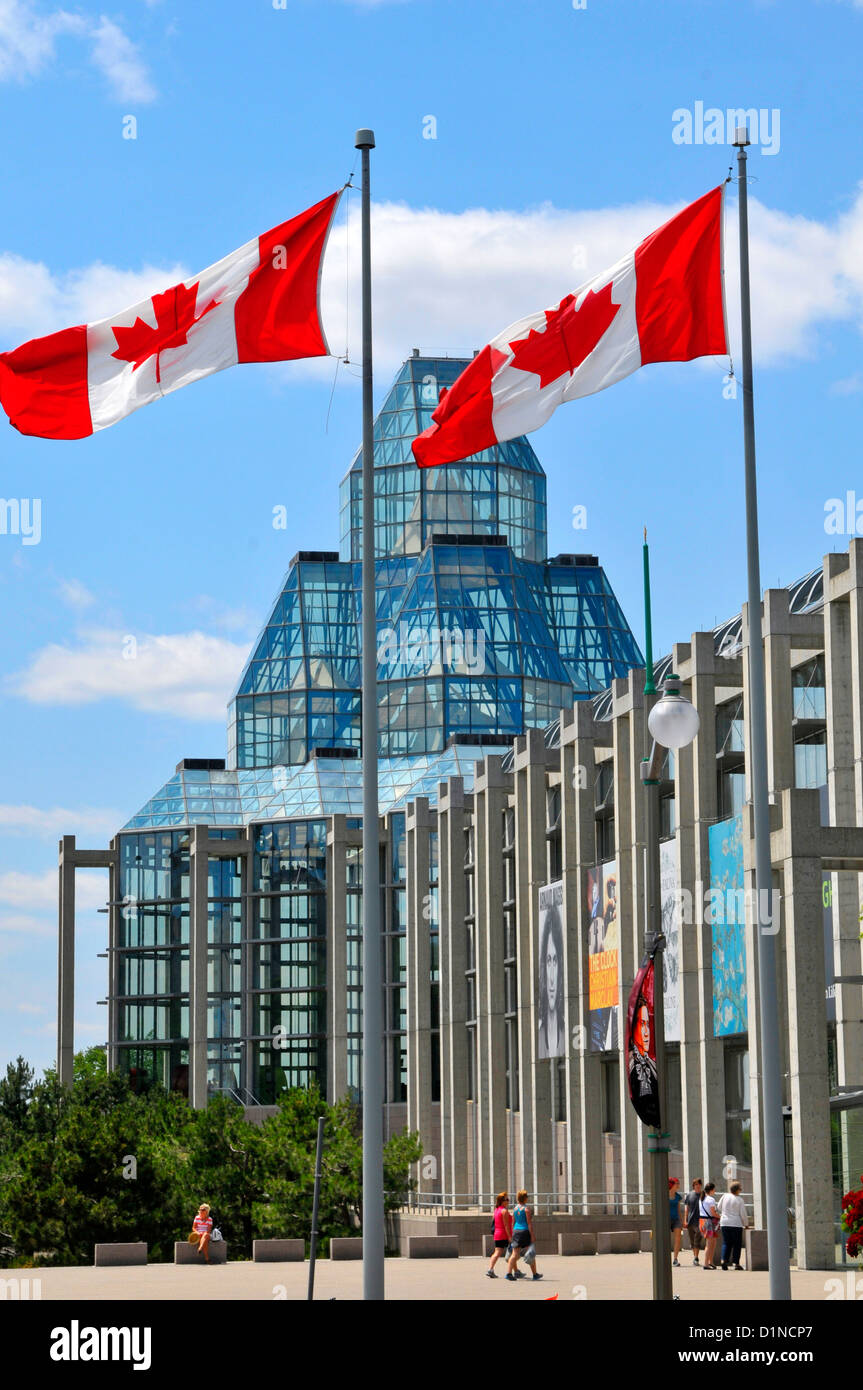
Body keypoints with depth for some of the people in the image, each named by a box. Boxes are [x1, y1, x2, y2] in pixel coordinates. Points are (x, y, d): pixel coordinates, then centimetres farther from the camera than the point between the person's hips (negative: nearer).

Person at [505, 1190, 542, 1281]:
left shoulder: (515, 1208, 9)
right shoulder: (526, 1209, -11)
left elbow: (513, 1222, 13)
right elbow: (529, 1223, -13)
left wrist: (513, 1234, 20)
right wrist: (532, 1236, -12)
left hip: (516, 1231, 5)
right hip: (525, 1231, -5)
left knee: (515, 1254, 0)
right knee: (531, 1255, 10)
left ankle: (508, 1273, -14)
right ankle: (535, 1274, 19)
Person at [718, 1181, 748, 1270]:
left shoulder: (725, 1196, 0)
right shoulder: (739, 1200, -8)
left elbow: (719, 1207, 13)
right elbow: (743, 1214, -5)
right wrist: (746, 1224, 9)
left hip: (724, 1223, 3)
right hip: (736, 1224, -3)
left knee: (726, 1243, 11)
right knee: (737, 1244, 6)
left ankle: (724, 1260, -5)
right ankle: (736, 1263, 3)